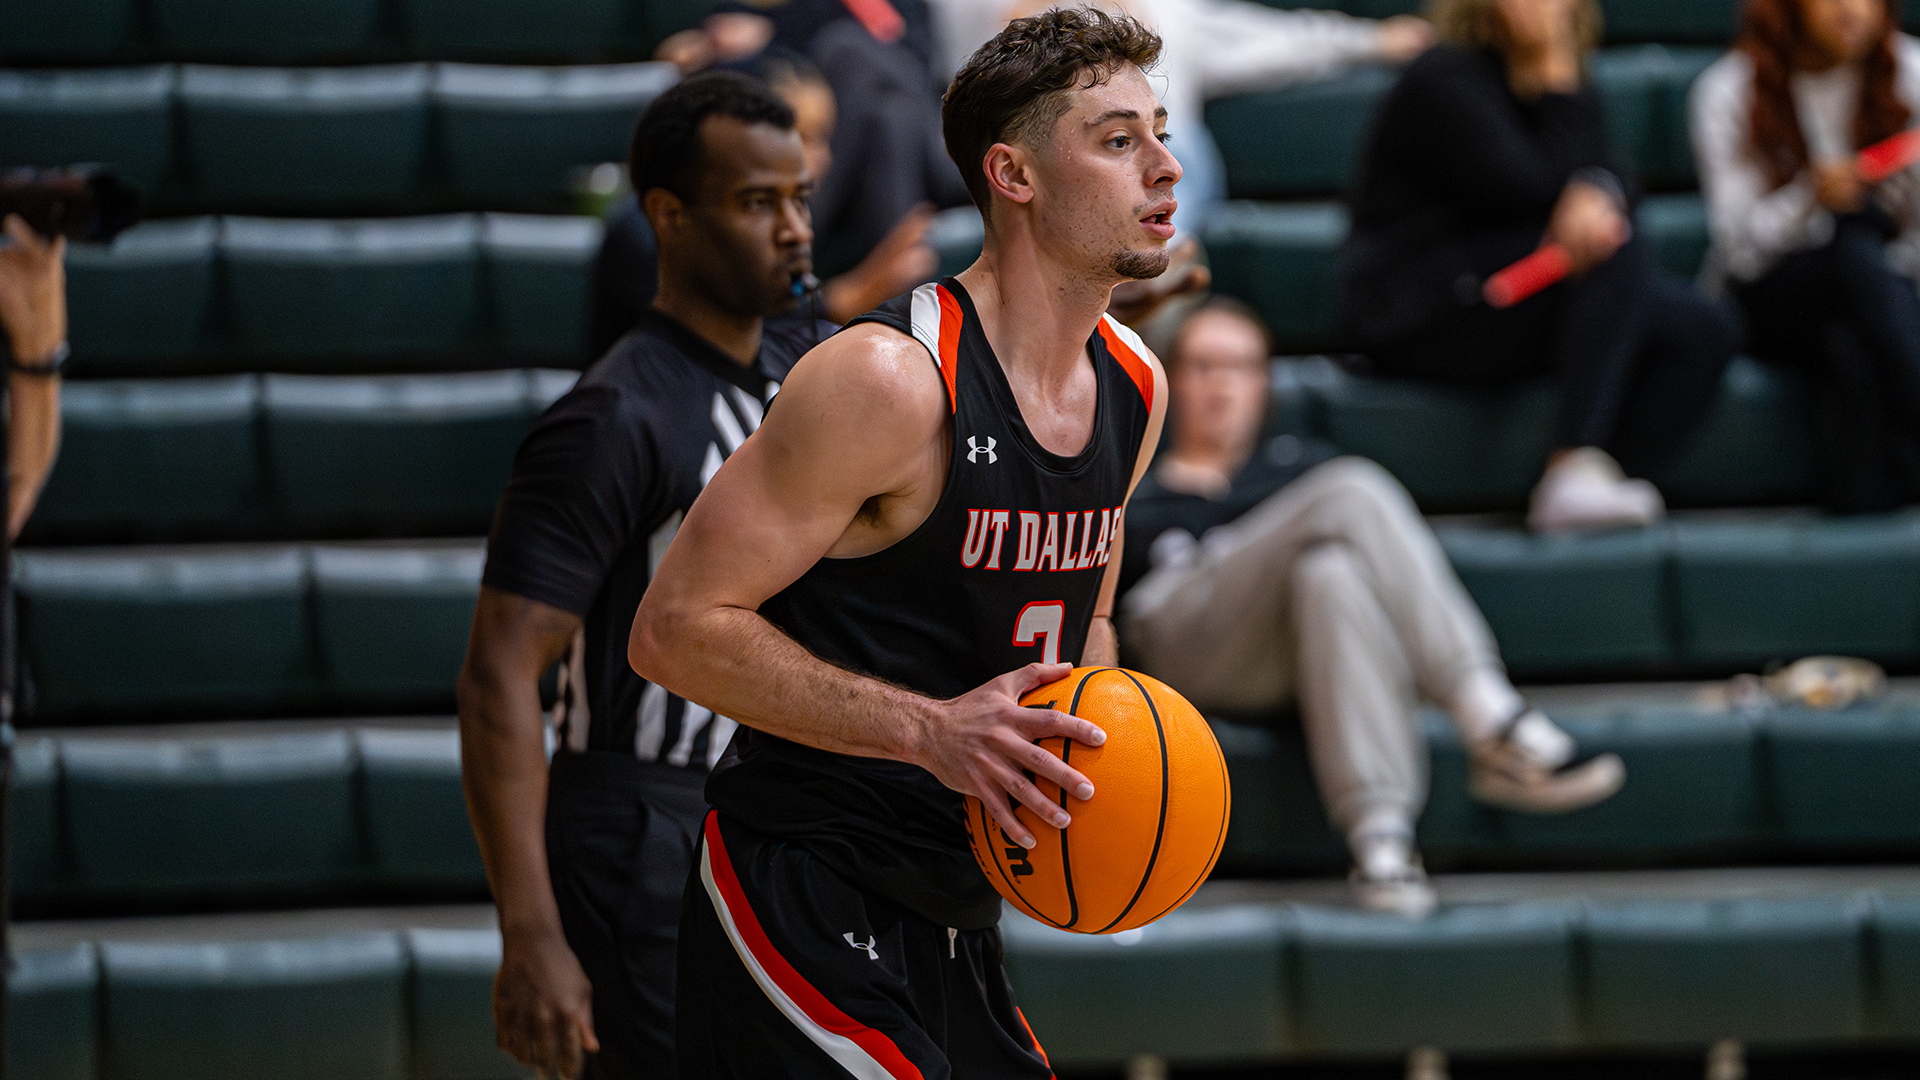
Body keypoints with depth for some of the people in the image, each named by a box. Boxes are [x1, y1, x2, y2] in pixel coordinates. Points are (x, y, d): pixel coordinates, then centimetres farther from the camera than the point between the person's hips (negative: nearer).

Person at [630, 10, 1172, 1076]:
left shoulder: (1135, 386, 8)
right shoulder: (892, 379, -18)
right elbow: (676, 630, -19)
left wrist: (1097, 748, 3)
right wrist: (930, 730, -25)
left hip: (955, 923, 8)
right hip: (805, 898, -8)